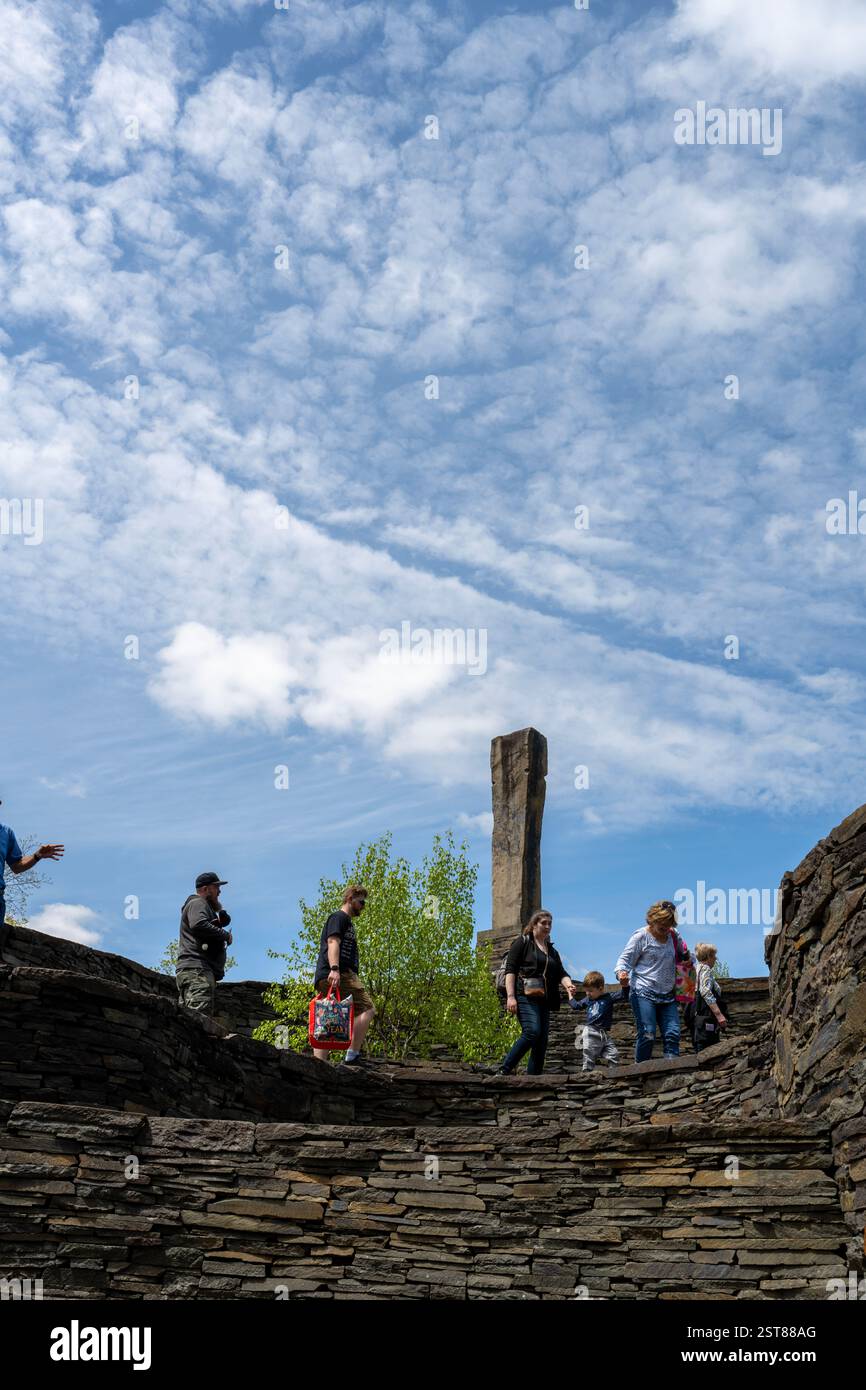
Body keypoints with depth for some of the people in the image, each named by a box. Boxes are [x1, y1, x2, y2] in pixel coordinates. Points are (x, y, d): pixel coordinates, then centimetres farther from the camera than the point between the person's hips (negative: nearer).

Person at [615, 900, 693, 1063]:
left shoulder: (674, 935, 12)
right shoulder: (641, 937, -4)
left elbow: (685, 954, 30)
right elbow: (625, 959, -6)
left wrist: (688, 960, 8)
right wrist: (621, 973, -27)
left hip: (667, 995, 6)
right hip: (644, 994, -6)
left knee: (673, 1034, -4)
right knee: (647, 1035, -13)